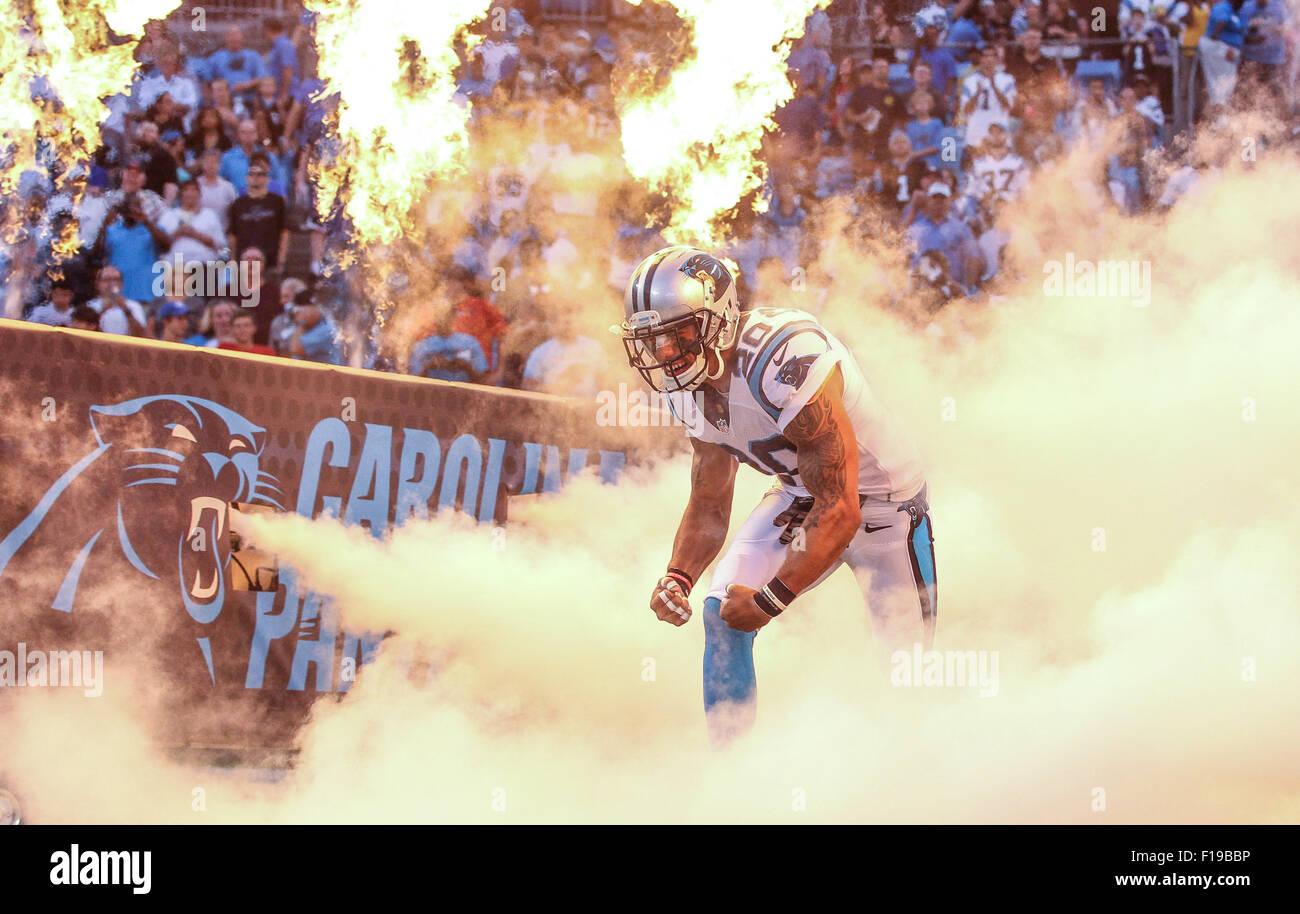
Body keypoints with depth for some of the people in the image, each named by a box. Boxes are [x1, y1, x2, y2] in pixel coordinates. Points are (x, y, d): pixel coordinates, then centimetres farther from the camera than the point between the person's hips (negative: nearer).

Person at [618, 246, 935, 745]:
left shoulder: (788, 364, -36)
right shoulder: (691, 386, -10)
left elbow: (840, 515, -34)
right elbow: (708, 507, 1)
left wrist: (770, 600, -27)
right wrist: (678, 578, -18)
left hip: (882, 504, -6)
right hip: (801, 496, 6)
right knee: (722, 611, -12)